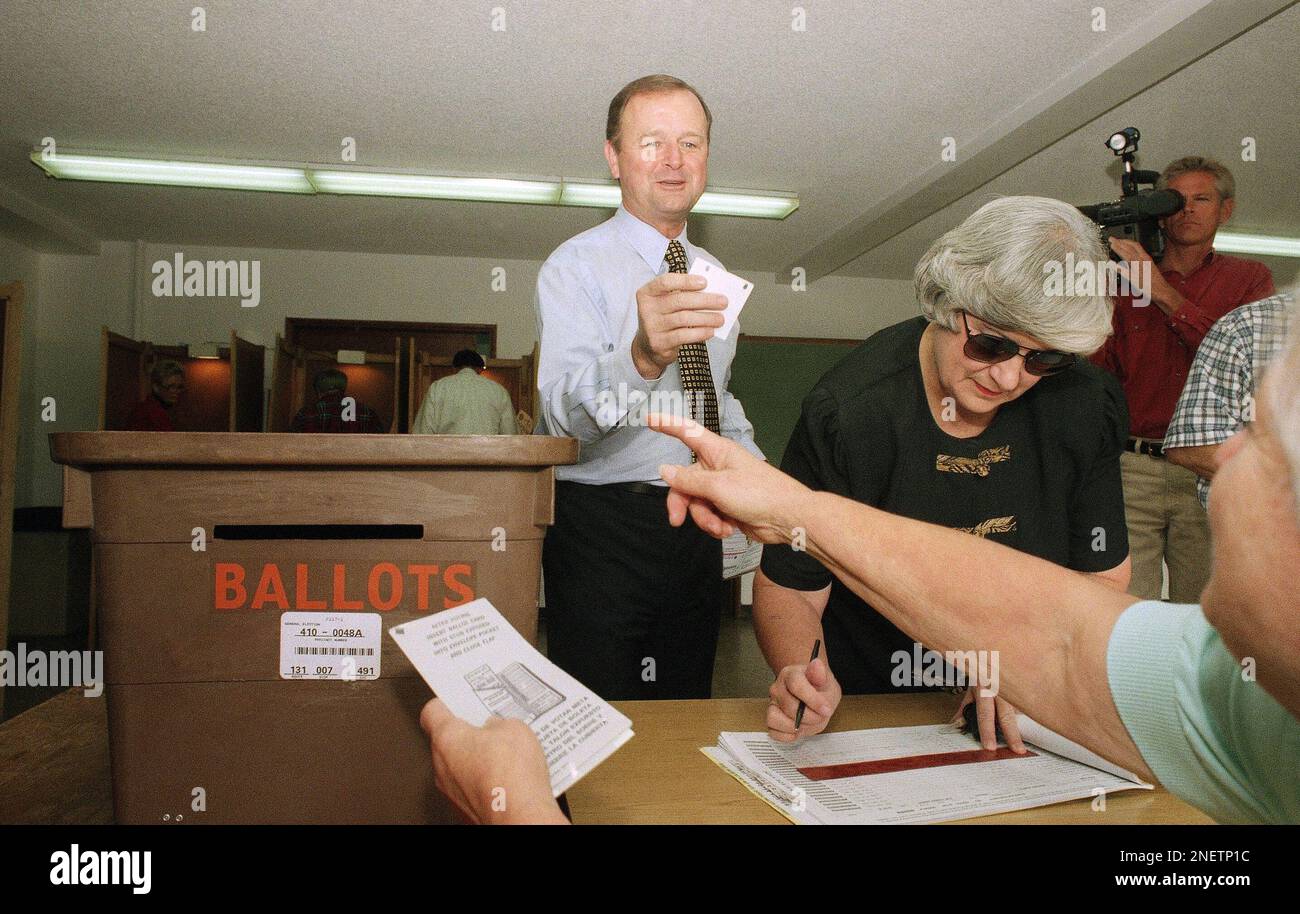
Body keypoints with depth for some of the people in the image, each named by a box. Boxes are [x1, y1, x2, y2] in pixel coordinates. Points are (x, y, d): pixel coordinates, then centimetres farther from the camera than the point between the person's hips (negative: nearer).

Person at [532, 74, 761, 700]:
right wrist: (643, 356, -47)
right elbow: (564, 411, -27)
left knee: (687, 712, 17)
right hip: (603, 524, -6)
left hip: (697, 524, 6)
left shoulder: (711, 275, 12)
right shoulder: (575, 265, -9)